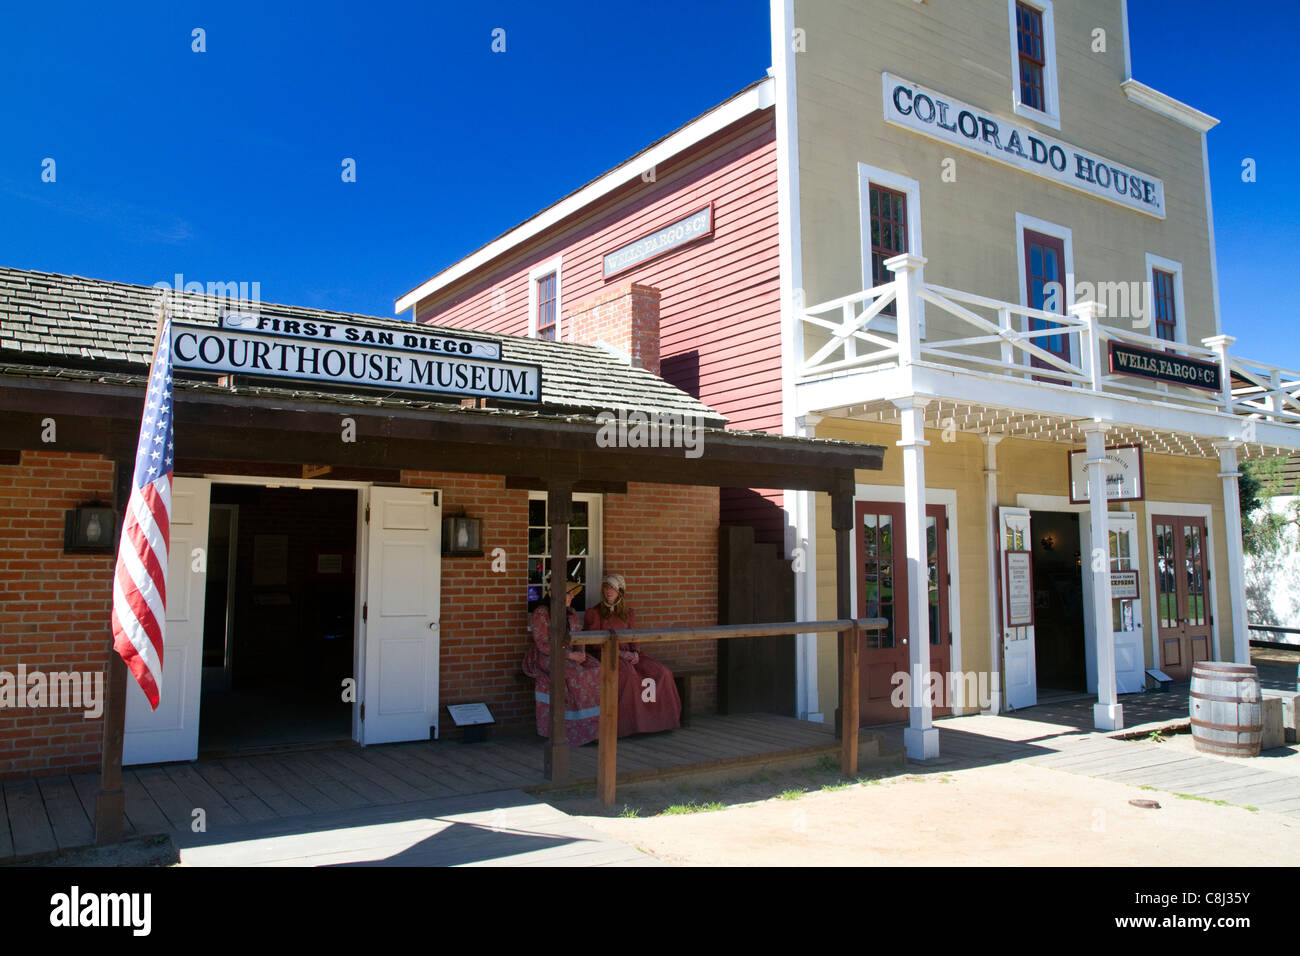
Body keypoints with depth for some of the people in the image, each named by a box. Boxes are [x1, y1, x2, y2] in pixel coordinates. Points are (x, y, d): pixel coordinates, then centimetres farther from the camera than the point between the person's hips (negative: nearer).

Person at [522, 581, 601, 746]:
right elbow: (543, 645, -15)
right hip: (547, 657, -6)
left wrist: (580, 652, -9)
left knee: (595, 670, -21)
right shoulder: (540, 613, -9)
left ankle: (593, 723, -16)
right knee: (573, 674, -33)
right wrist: (568, 655, -19)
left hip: (572, 655, 6)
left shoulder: (572, 613, 14)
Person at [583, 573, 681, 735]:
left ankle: (659, 719, -12)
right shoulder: (594, 613, 4)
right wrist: (619, 653, -14)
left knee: (662, 672, -18)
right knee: (627, 674, -37)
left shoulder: (627, 613, 18)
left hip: (628, 654, 5)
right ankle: (627, 722, -30)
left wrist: (635, 653, -7)